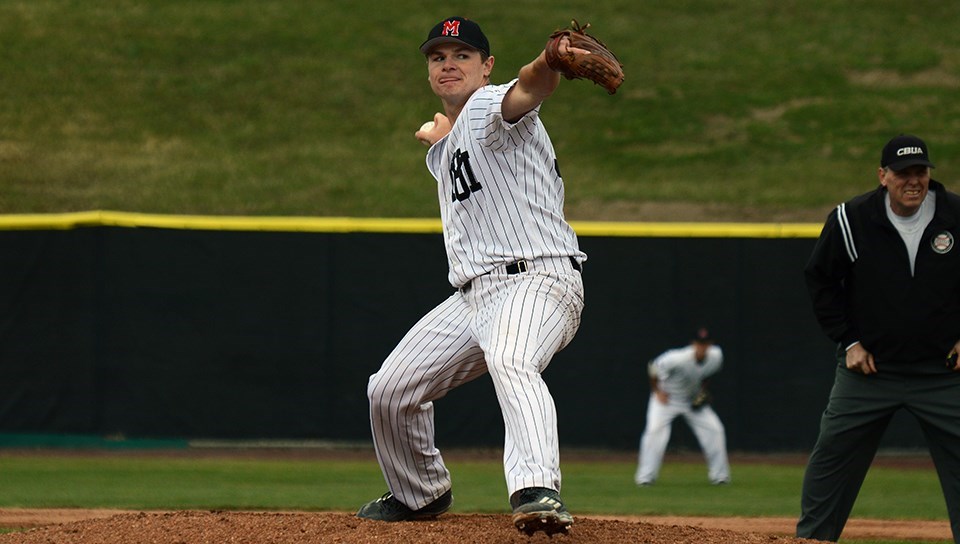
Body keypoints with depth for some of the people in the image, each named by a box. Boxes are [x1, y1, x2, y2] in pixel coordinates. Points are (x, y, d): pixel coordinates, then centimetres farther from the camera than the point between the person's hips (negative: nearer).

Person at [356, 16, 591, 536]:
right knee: (389, 391, 12)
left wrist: (553, 61, -52)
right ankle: (421, 494, 36)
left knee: (511, 363, -39)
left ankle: (538, 492, -58)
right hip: (472, 293, 9)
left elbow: (530, 87, -31)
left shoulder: (491, 106, -5)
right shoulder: (443, 153, 22)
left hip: (536, 279, -9)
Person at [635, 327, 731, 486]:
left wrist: (702, 392, -3)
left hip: (694, 400, 5)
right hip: (666, 397, -5)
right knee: (655, 430, -23)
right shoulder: (678, 358, -34)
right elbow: (654, 367, -18)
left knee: (715, 430, -4)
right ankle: (645, 477, -17)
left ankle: (719, 476, 10)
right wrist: (657, 392, -16)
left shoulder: (716, 356, -17)